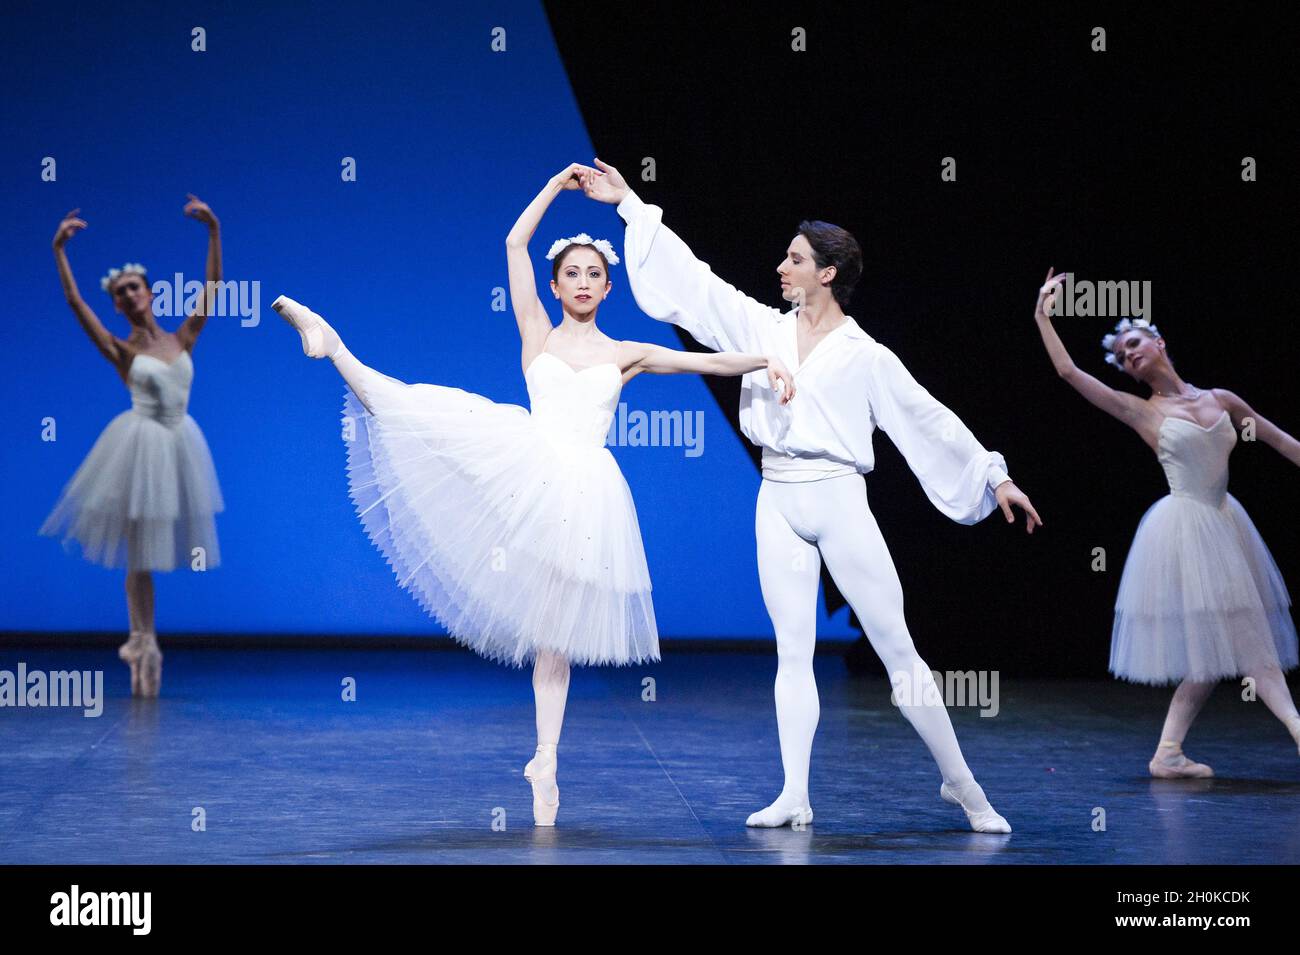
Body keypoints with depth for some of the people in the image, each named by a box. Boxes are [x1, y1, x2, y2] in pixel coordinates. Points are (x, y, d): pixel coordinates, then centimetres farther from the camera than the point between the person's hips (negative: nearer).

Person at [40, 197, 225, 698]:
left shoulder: (182, 339, 5)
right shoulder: (121, 351, -3)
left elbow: (213, 286, 2)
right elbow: (74, 302, -9)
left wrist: (214, 232, -3)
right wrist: (59, 251, -13)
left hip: (179, 444, 3)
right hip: (141, 444, -3)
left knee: (159, 541, 9)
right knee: (139, 548, 1)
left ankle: (142, 638, 20)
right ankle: (144, 641, 8)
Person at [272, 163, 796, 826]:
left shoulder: (624, 354, 14)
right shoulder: (537, 336, 11)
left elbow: (708, 361, 9)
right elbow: (514, 243, 6)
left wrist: (767, 360, -6)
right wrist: (556, 186, 10)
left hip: (585, 488, 1)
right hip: (525, 467, 0)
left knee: (555, 632, 3)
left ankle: (545, 763, 5)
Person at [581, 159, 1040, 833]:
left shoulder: (865, 356, -3)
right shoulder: (765, 329, 7)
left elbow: (928, 419, 1)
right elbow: (691, 280, 8)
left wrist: (995, 476, 0)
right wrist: (630, 203, 8)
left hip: (839, 502, -4)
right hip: (778, 505, 4)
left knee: (896, 647, -2)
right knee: (793, 652, 4)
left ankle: (959, 782, 6)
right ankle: (795, 797, 3)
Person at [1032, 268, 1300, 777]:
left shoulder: (1221, 400, 8)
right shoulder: (1141, 412, 0)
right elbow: (1068, 371, -4)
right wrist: (1043, 317, -5)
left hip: (1225, 524, 5)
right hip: (1183, 526, -5)